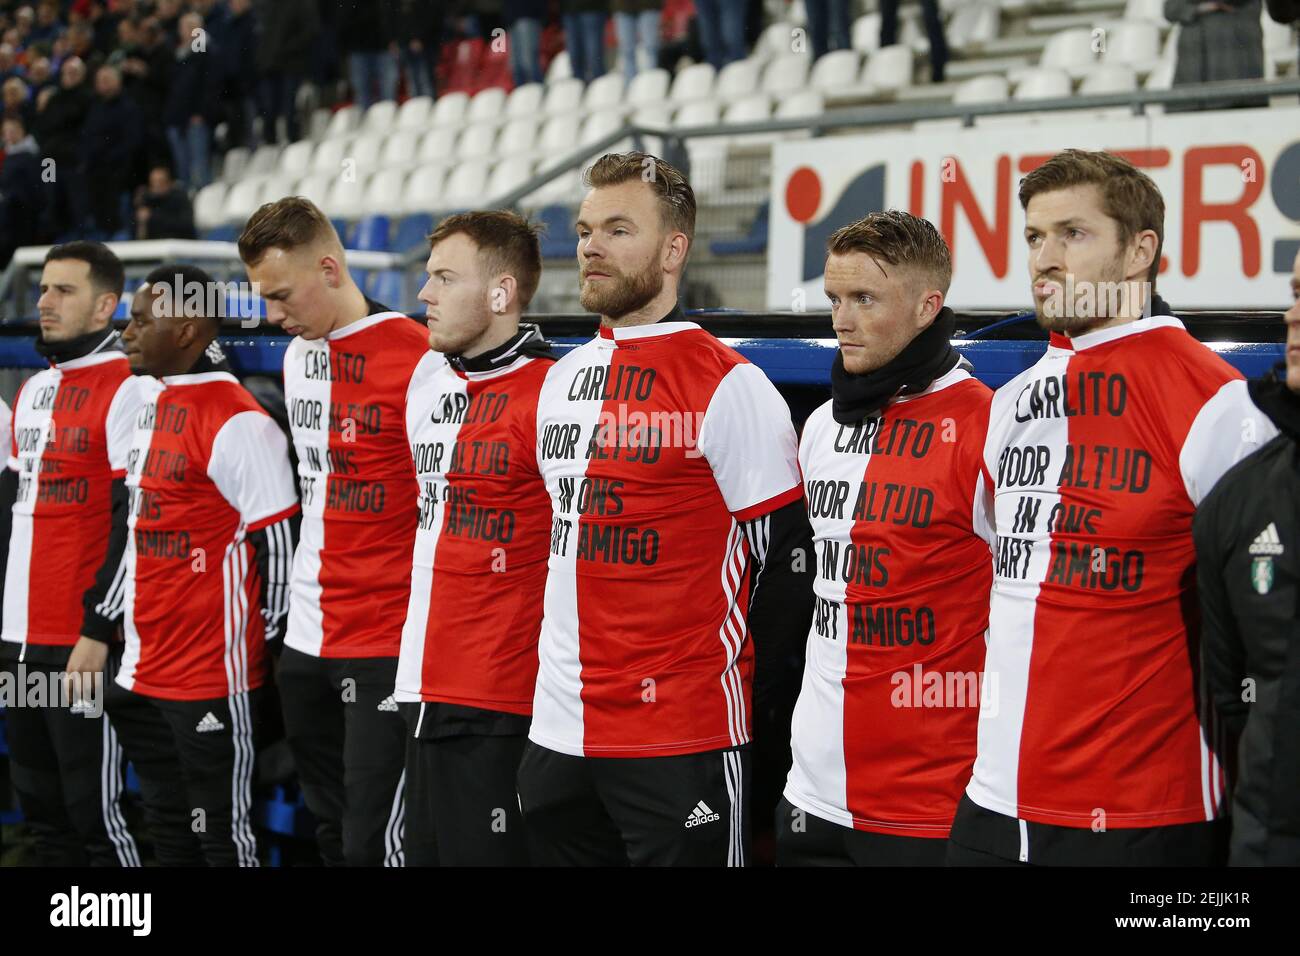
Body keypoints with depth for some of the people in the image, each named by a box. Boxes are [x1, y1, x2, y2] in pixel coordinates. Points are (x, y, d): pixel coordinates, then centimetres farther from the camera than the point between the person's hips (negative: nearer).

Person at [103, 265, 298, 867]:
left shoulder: (238, 425, -16)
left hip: (214, 679, -9)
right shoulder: (151, 402, 12)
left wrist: (268, 652, -10)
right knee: (170, 838, 16)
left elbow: (279, 551, -14)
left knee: (221, 838, 0)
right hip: (145, 672, 9)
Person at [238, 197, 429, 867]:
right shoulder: (295, 357, 12)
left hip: (386, 644, -7)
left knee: (372, 841, -8)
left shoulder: (415, 355, -13)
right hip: (306, 636, 8)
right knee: (330, 830, 13)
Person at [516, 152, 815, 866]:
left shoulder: (729, 388, -10)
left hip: (681, 745, -7)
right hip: (557, 731, 7)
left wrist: (732, 689, -4)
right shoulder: (561, 381, 13)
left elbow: (789, 564, -9)